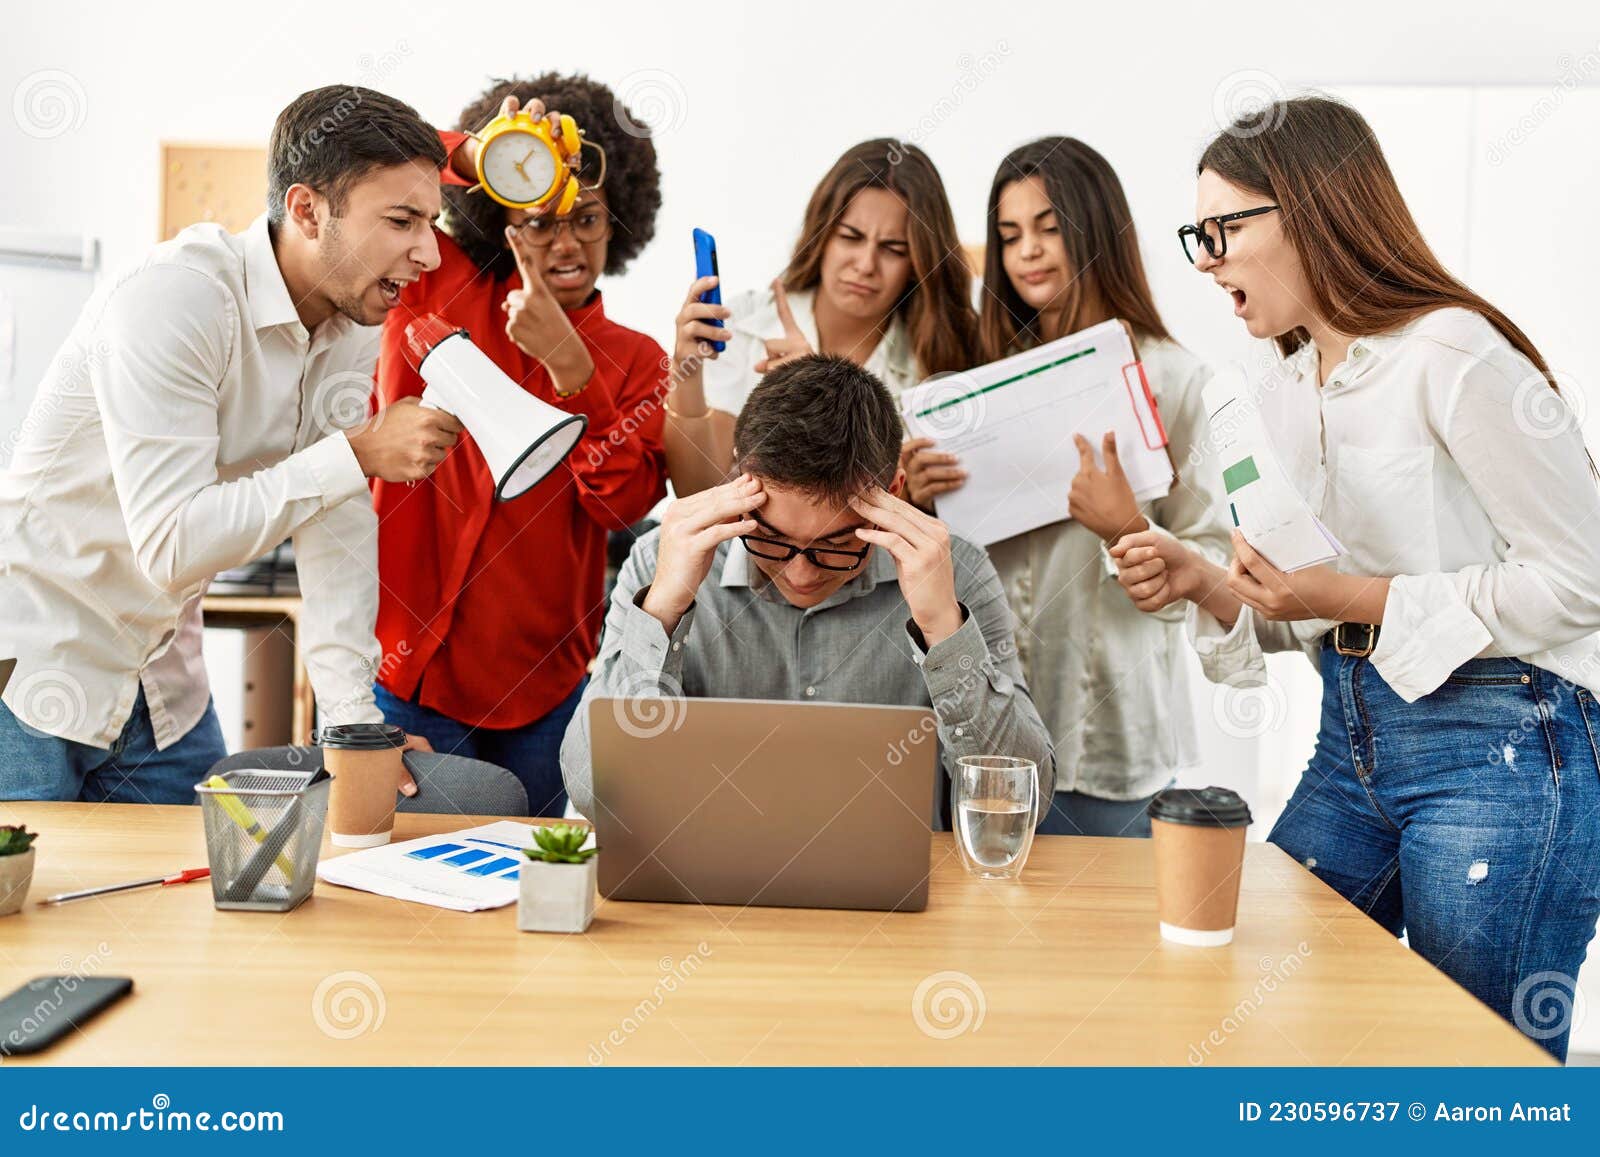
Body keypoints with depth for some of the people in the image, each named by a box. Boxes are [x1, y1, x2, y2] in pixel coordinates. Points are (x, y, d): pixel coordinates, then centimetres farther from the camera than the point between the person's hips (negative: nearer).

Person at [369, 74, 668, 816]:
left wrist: (569, 365, -21)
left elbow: (626, 500, -9)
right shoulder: (438, 287, 3)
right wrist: (472, 160, -25)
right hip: (405, 666, -1)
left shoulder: (635, 361, 6)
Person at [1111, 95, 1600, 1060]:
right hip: (1354, 744, 8)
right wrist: (1201, 581, -2)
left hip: (1501, 742, -8)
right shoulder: (1282, 400, 12)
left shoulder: (1452, 354, -13)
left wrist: (1352, 597, -17)